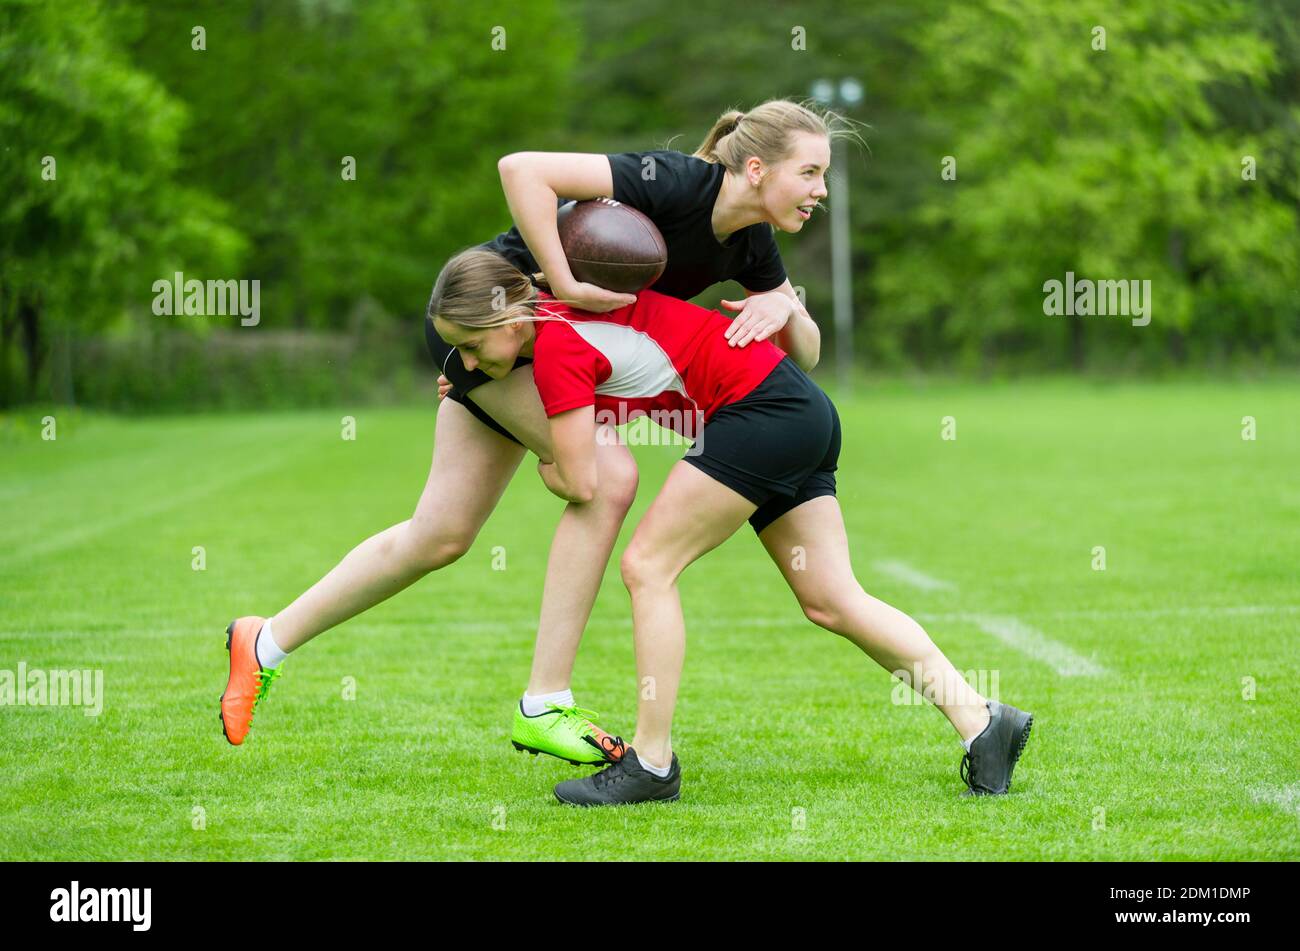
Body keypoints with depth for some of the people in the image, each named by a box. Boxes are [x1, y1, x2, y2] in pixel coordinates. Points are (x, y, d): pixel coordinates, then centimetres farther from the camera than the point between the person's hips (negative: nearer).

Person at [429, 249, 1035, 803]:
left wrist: (543, 463, 6)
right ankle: (983, 722, 10)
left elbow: (580, 482, -18)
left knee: (647, 567, -8)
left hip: (763, 408, -10)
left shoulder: (556, 343, -18)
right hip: (803, 414, 10)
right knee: (831, 602, 9)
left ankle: (652, 765, -5)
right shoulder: (558, 308, 8)